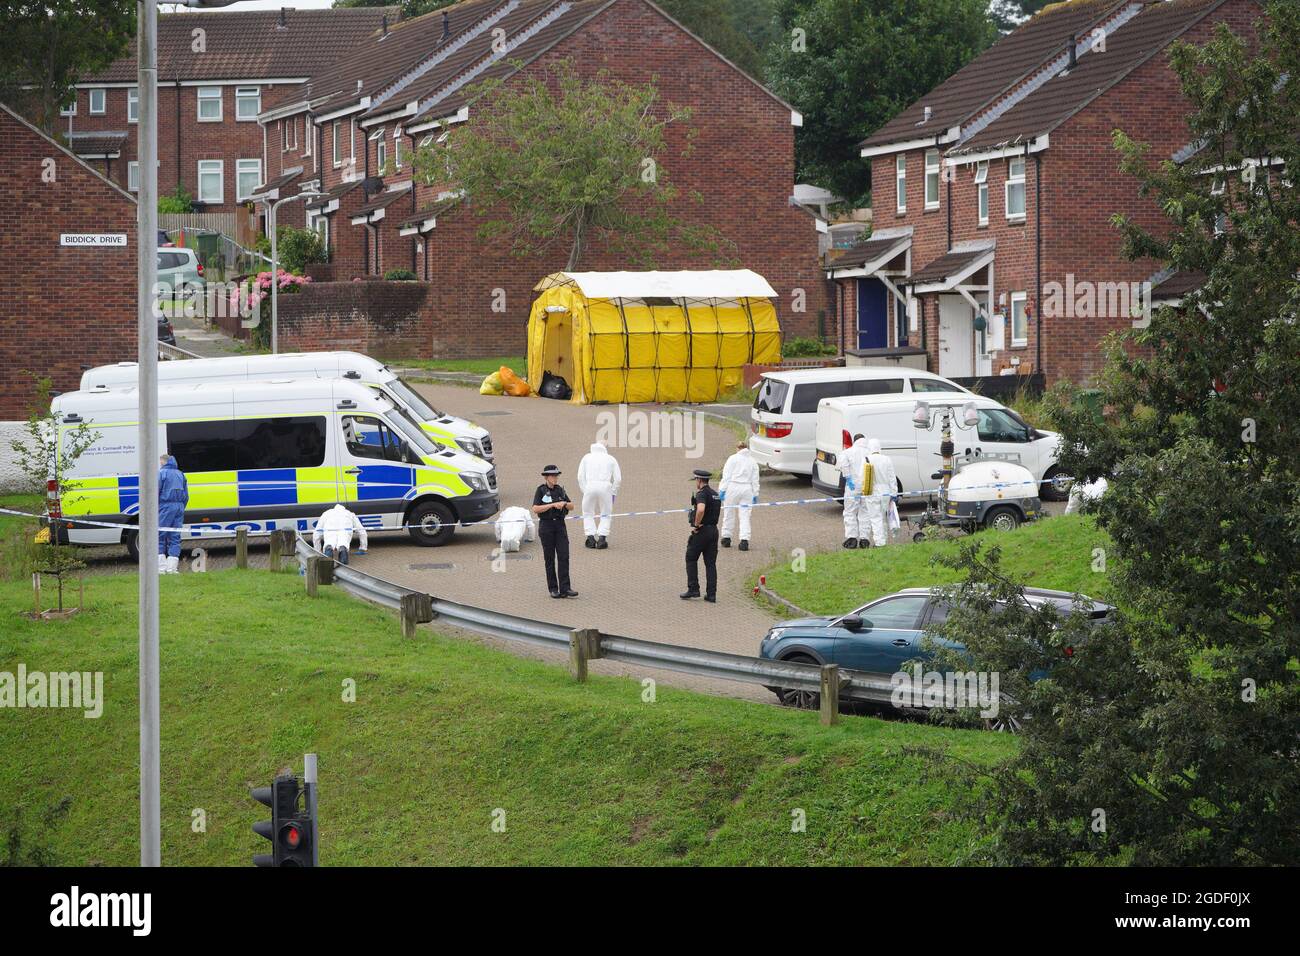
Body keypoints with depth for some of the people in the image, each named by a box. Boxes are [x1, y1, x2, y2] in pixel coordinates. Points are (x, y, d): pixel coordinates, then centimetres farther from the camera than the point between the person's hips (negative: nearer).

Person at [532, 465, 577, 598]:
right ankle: (553, 589, 11)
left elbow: (571, 507, 13)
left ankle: (565, 589, -11)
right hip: (546, 526, -3)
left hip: (560, 525, 3)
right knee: (550, 558, 2)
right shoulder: (541, 490, -4)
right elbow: (535, 509, -14)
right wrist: (553, 505, -19)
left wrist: (564, 503, -9)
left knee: (564, 557, -7)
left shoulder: (560, 490, 9)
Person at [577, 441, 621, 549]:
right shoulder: (611, 459, 20)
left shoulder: (587, 457, 20)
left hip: (589, 487, 0)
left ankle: (590, 538, 2)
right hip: (605, 487, 0)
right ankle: (602, 538, -3)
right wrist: (613, 493, 16)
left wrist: (584, 491, 12)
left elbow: (581, 476, 9)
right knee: (605, 515, 12)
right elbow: (618, 478, 11)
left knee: (588, 514, 14)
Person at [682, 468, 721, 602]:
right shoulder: (715, 494, 13)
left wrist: (696, 524, -20)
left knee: (691, 559, 8)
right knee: (711, 563, 7)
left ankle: (693, 589, 5)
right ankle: (711, 595, 3)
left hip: (701, 531, -7)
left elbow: (701, 510, -34)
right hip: (713, 529, 7)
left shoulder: (701, 494, -15)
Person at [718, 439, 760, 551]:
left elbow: (726, 476, -6)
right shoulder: (753, 461, 11)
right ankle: (744, 540, -9)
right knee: (744, 516, 3)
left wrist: (722, 490, -6)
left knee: (729, 514, 10)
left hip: (733, 488, -3)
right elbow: (755, 480, 10)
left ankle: (726, 538, 17)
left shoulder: (733, 459, 0)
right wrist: (755, 494, 14)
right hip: (747, 489, 3)